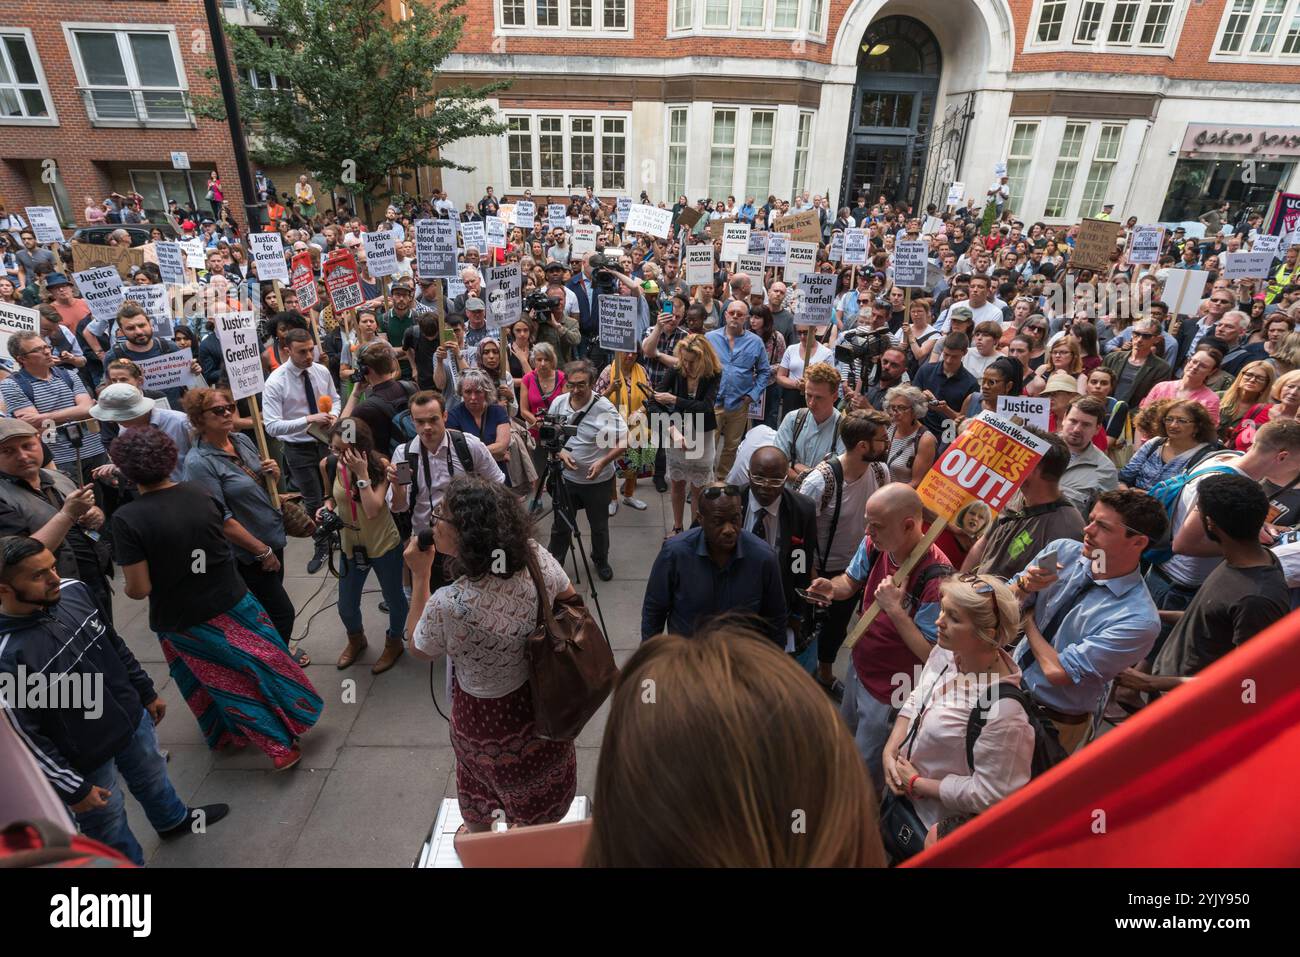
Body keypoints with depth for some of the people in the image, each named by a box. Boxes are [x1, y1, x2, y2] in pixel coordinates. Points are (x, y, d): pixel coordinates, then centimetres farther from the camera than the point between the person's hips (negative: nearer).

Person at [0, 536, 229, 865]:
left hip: (133, 716, 7)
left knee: (152, 775, 31)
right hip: (87, 759, -6)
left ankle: (174, 820, 60)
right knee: (109, 825, 17)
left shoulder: (73, 591, -14)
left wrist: (146, 691, 11)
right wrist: (72, 788, -13)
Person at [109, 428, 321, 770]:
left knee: (227, 681, 16)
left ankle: (280, 748, 26)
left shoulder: (127, 519, -21)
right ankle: (294, 719, 35)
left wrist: (126, 588, 2)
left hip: (183, 622, -3)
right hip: (232, 602, 3)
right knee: (262, 663, 19)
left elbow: (139, 588, -19)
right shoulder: (199, 494, -7)